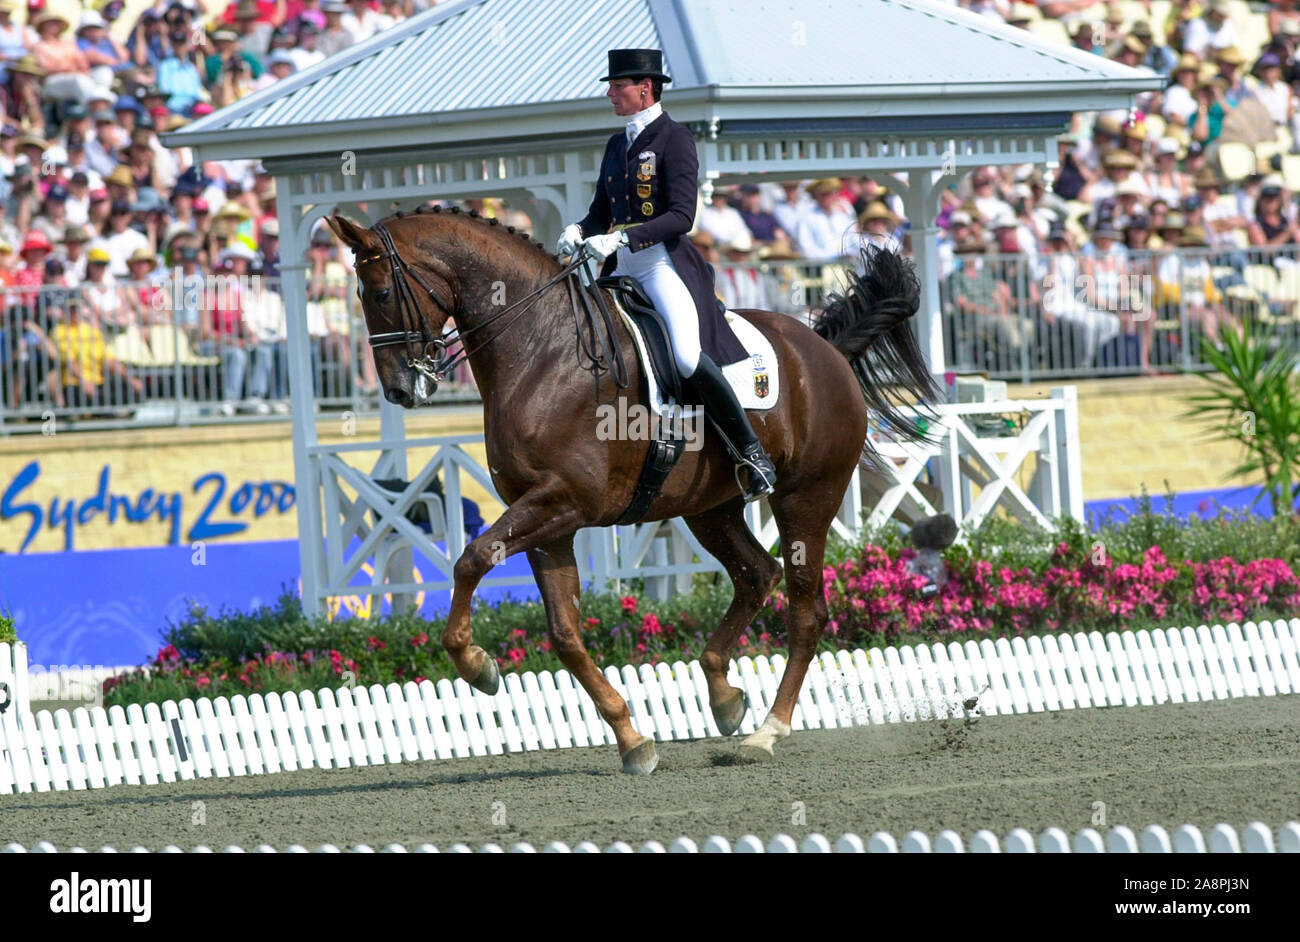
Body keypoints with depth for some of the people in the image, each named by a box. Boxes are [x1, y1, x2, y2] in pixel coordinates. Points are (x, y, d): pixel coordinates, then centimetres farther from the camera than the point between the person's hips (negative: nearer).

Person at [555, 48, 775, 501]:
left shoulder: (673, 138, -7)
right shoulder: (617, 145, 17)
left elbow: (681, 216, -16)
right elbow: (602, 212, 21)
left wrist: (621, 238, -25)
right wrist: (579, 232, -2)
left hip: (665, 262, -8)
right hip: (623, 269, 8)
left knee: (687, 355, -27)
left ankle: (753, 454, -16)